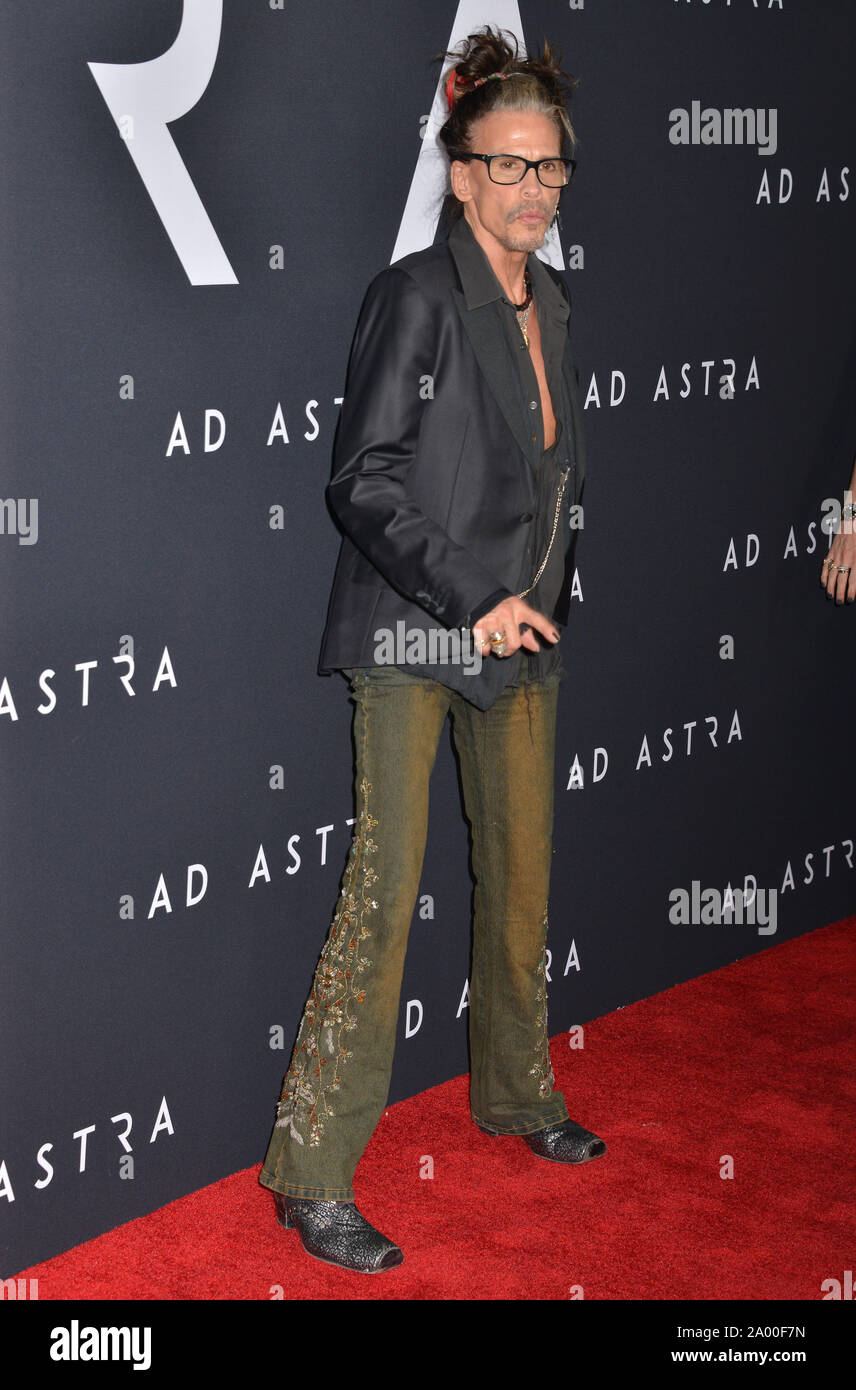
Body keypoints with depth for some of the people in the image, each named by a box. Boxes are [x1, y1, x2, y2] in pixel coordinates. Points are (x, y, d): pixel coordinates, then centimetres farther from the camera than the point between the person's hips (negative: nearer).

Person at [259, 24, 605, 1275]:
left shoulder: (548, 302, 12)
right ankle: (312, 1171, 0)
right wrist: (472, 600, -18)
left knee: (523, 876, 15)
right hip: (414, 636, -7)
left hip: (521, 634, 7)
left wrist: (543, 601, 14)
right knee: (386, 889, -8)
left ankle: (517, 1092, 34)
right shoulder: (418, 294, -11)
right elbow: (363, 480, -15)